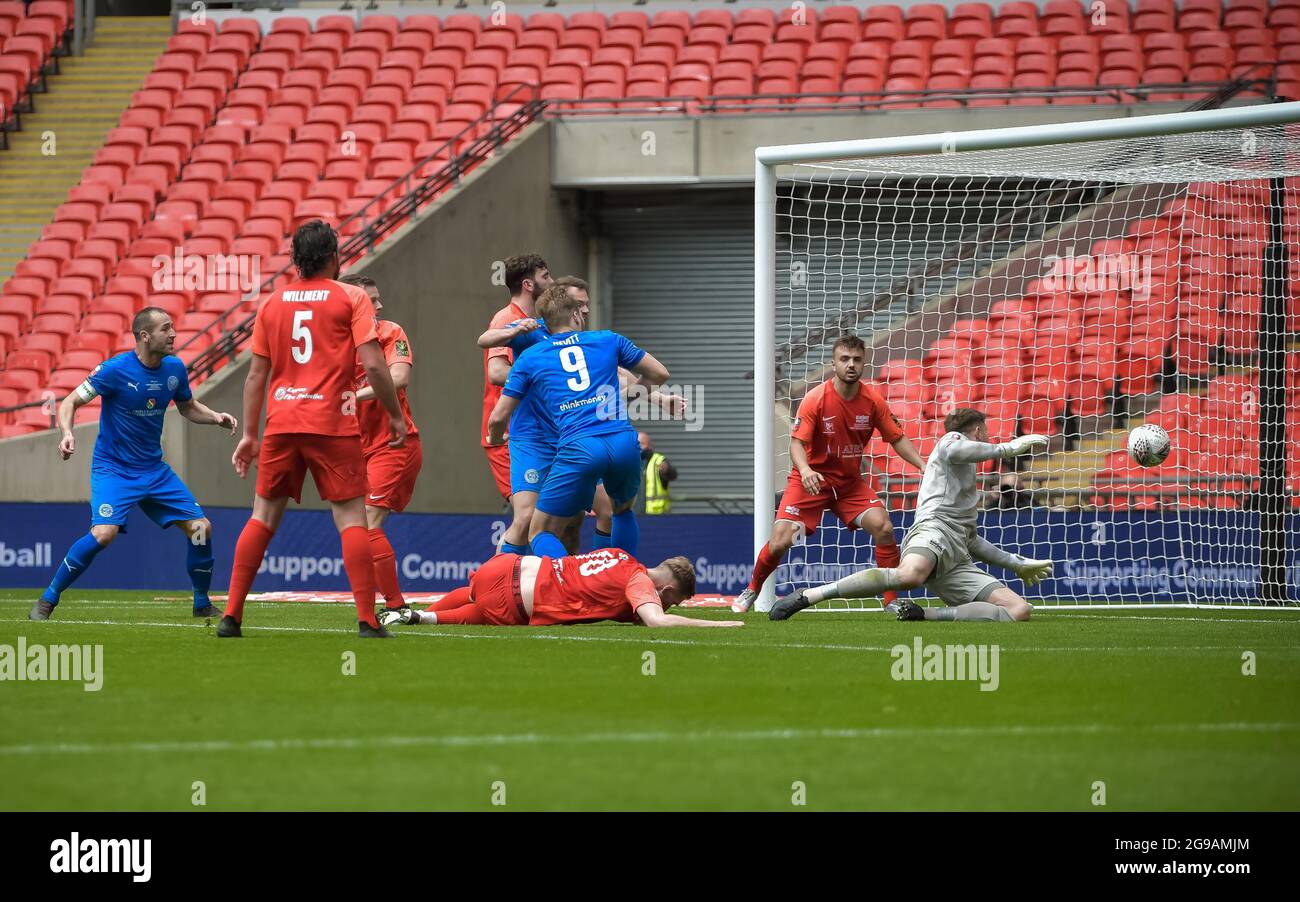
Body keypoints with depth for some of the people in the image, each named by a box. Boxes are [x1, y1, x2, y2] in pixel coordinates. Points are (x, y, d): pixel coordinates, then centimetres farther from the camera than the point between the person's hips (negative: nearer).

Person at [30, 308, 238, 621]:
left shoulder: (174, 368, 1)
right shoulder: (115, 369, -16)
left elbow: (188, 407, 19)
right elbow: (70, 402, -11)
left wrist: (215, 417, -1)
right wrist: (66, 433, -31)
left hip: (154, 470, 6)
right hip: (112, 468, -6)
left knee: (201, 528, -1)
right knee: (104, 532, -27)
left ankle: (202, 604, 19)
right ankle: (47, 600, -12)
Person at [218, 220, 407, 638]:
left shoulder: (272, 303, 11)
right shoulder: (350, 298, 0)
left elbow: (256, 373, 11)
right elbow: (373, 365, -7)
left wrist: (250, 434, 16)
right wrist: (395, 415, 3)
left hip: (281, 425, 3)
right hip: (333, 426, -3)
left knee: (263, 516, 10)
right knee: (351, 518, -1)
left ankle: (231, 615, 5)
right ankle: (367, 620, -9)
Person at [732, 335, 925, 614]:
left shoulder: (873, 400, -6)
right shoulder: (815, 399, -17)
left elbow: (897, 439, 2)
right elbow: (797, 442, -20)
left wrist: (924, 466, -12)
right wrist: (805, 469, -40)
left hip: (850, 482, 3)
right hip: (812, 480, -3)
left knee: (884, 528, -19)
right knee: (780, 542, -14)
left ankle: (892, 601, -7)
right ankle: (751, 591, 15)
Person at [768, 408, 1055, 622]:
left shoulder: (967, 484, 41)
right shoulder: (953, 439, 15)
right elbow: (953, 451, -12)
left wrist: (1017, 564, 49)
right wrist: (1007, 448, -1)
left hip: (957, 561, 8)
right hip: (934, 528, -8)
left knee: (1020, 610, -9)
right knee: (910, 575, -43)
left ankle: (923, 613, -20)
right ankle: (805, 597, -35)